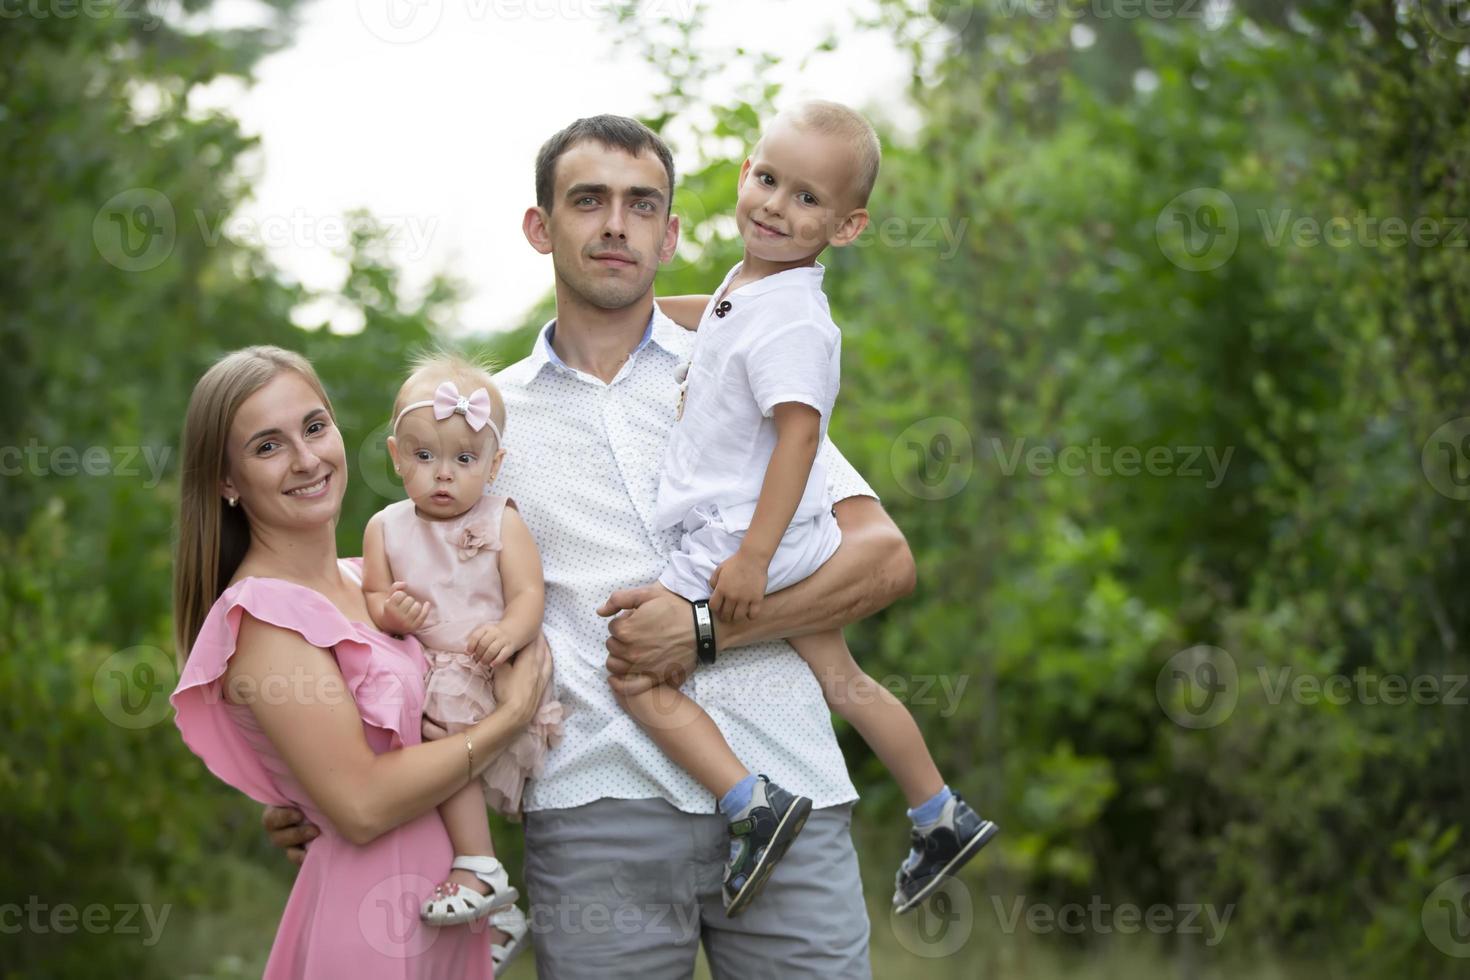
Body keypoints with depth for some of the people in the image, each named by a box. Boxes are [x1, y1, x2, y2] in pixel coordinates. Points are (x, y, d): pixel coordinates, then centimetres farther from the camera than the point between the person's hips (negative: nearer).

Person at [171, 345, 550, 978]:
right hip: (371, 924, -7)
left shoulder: (359, 581, 7)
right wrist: (511, 718, -14)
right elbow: (362, 802, -21)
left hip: (441, 904, 8)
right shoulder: (263, 612, -16)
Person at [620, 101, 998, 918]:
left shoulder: (791, 321, -22)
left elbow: (799, 432, -27)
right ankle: (942, 817, 31)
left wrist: (751, 558, -28)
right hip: (800, 541, 10)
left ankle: (752, 804, -14)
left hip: (735, 541, -10)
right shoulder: (745, 282, 8)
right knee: (841, 680, 20)